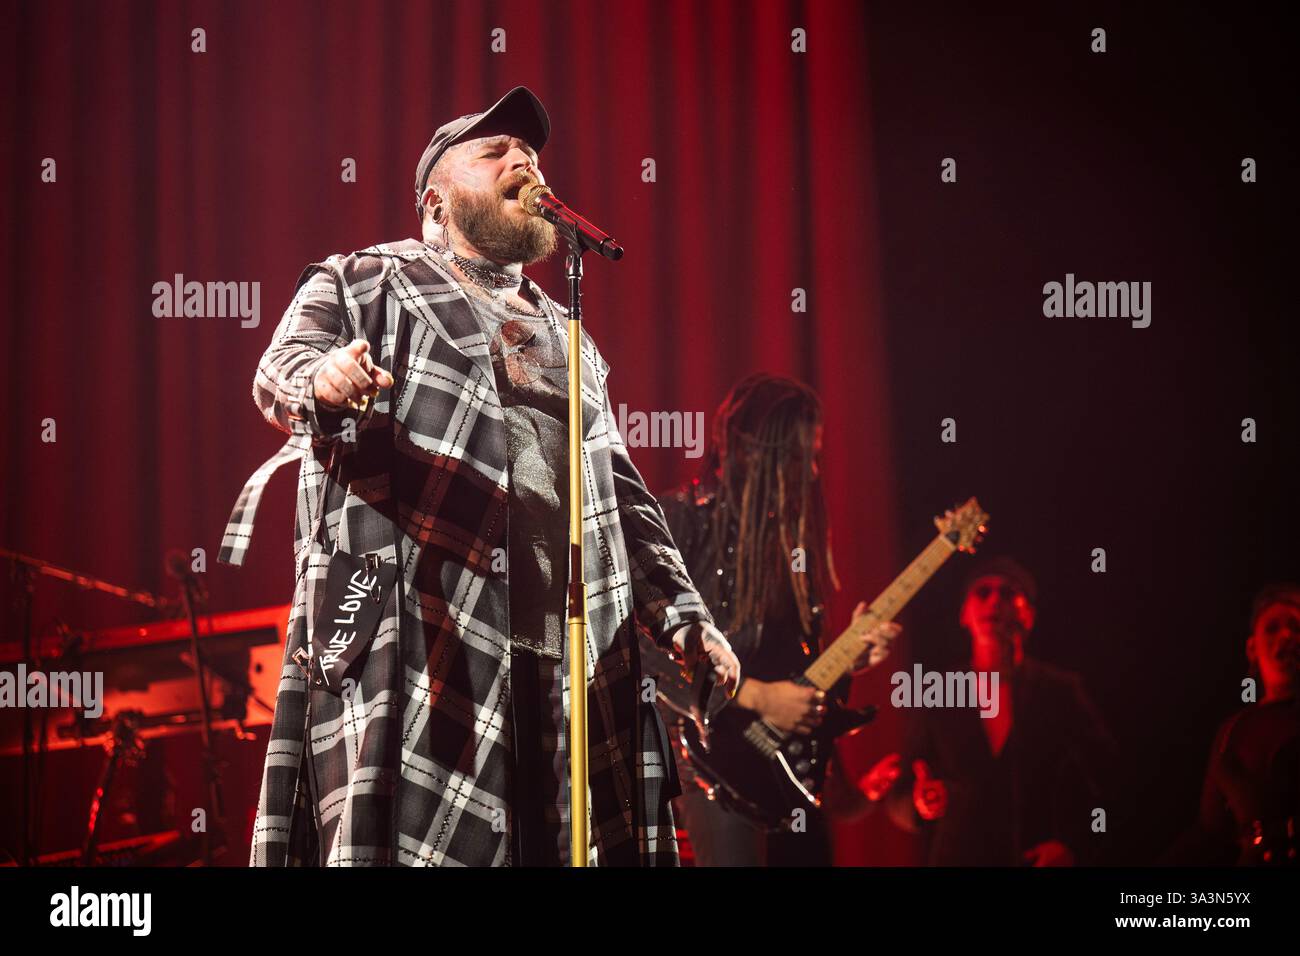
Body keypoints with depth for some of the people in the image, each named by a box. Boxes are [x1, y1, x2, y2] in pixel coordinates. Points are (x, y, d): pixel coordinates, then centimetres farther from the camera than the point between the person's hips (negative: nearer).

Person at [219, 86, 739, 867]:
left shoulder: (566, 335, 29)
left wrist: (681, 614, 20)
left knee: (563, 842, -1)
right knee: (411, 841, -15)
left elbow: (622, 492, 31)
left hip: (569, 653, 6)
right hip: (417, 634, -5)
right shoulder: (363, 284, 13)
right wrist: (323, 380, -29)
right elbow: (280, 371, -4)